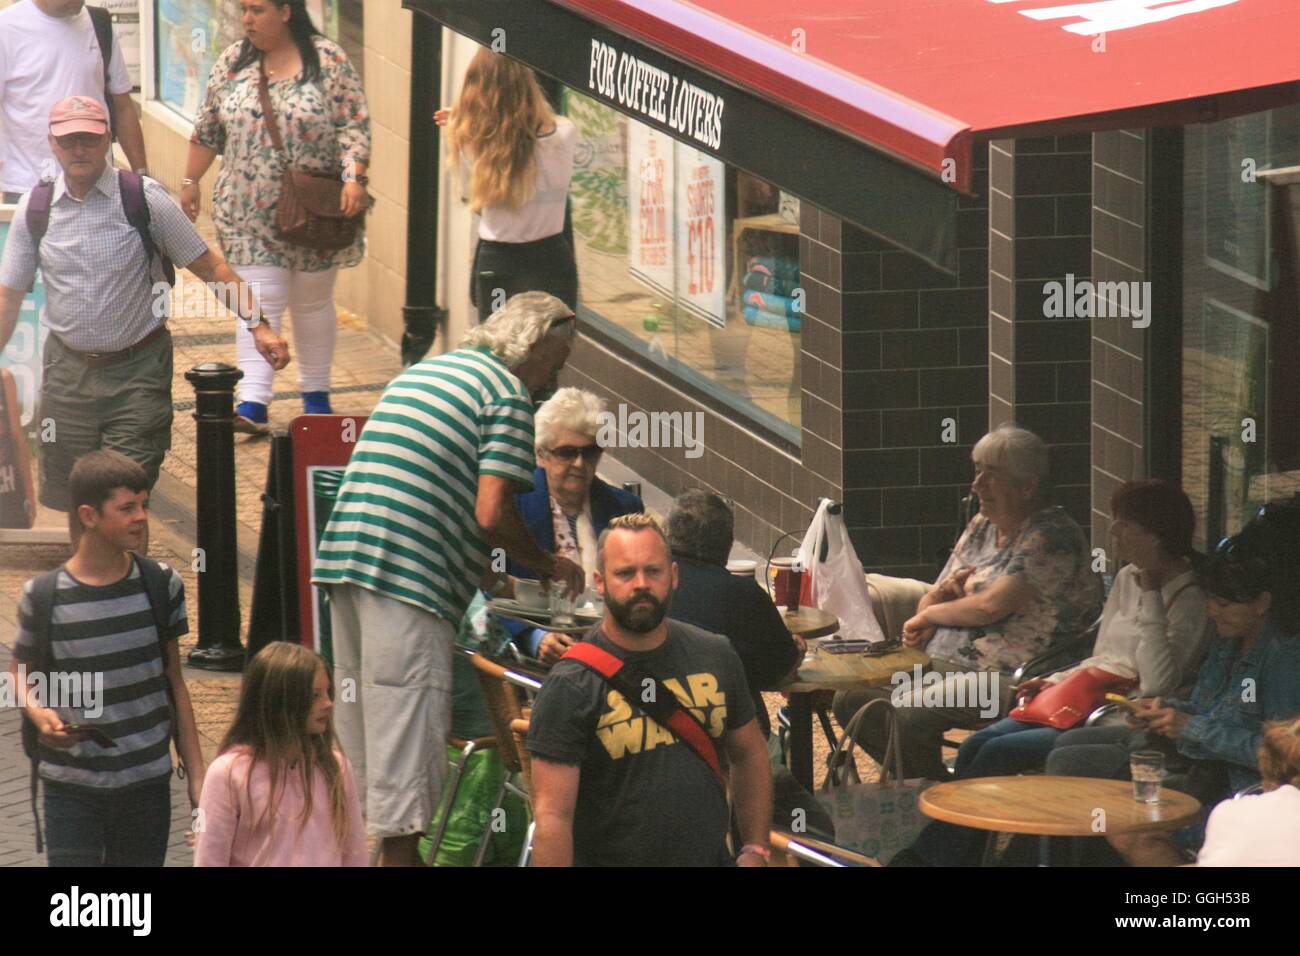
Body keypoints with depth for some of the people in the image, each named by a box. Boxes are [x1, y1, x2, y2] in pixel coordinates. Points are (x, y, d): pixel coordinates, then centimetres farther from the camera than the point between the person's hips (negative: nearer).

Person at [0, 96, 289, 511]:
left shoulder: (143, 198, -8)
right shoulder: (35, 208, 0)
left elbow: (208, 266, -5)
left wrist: (257, 325, -12)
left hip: (138, 371, -3)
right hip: (69, 367, 3)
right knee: (70, 497, 8)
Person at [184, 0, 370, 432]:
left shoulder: (329, 61, -5)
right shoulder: (232, 64, 4)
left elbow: (354, 125, -7)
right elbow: (207, 129, 12)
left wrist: (354, 177, -19)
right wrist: (190, 181, 12)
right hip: (250, 214, 1)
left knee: (313, 301, 11)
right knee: (261, 300, -6)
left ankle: (316, 394, 25)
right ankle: (252, 404, -11)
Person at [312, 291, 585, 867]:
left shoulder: (425, 371, 24)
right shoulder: (508, 393, -3)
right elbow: (492, 513, -13)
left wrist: (485, 574, 29)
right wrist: (548, 566, 5)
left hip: (342, 554, 9)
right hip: (409, 576, -9)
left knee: (360, 706, 16)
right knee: (409, 711, -4)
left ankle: (366, 828, 25)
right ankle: (400, 849, -3)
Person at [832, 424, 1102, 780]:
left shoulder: (1051, 535, -11)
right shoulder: (981, 526, 17)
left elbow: (992, 605, -21)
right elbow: (929, 603, 20)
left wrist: (931, 613, -4)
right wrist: (942, 593, -5)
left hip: (1003, 680, -9)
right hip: (940, 666, 9)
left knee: (909, 713, -31)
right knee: (851, 701, -6)